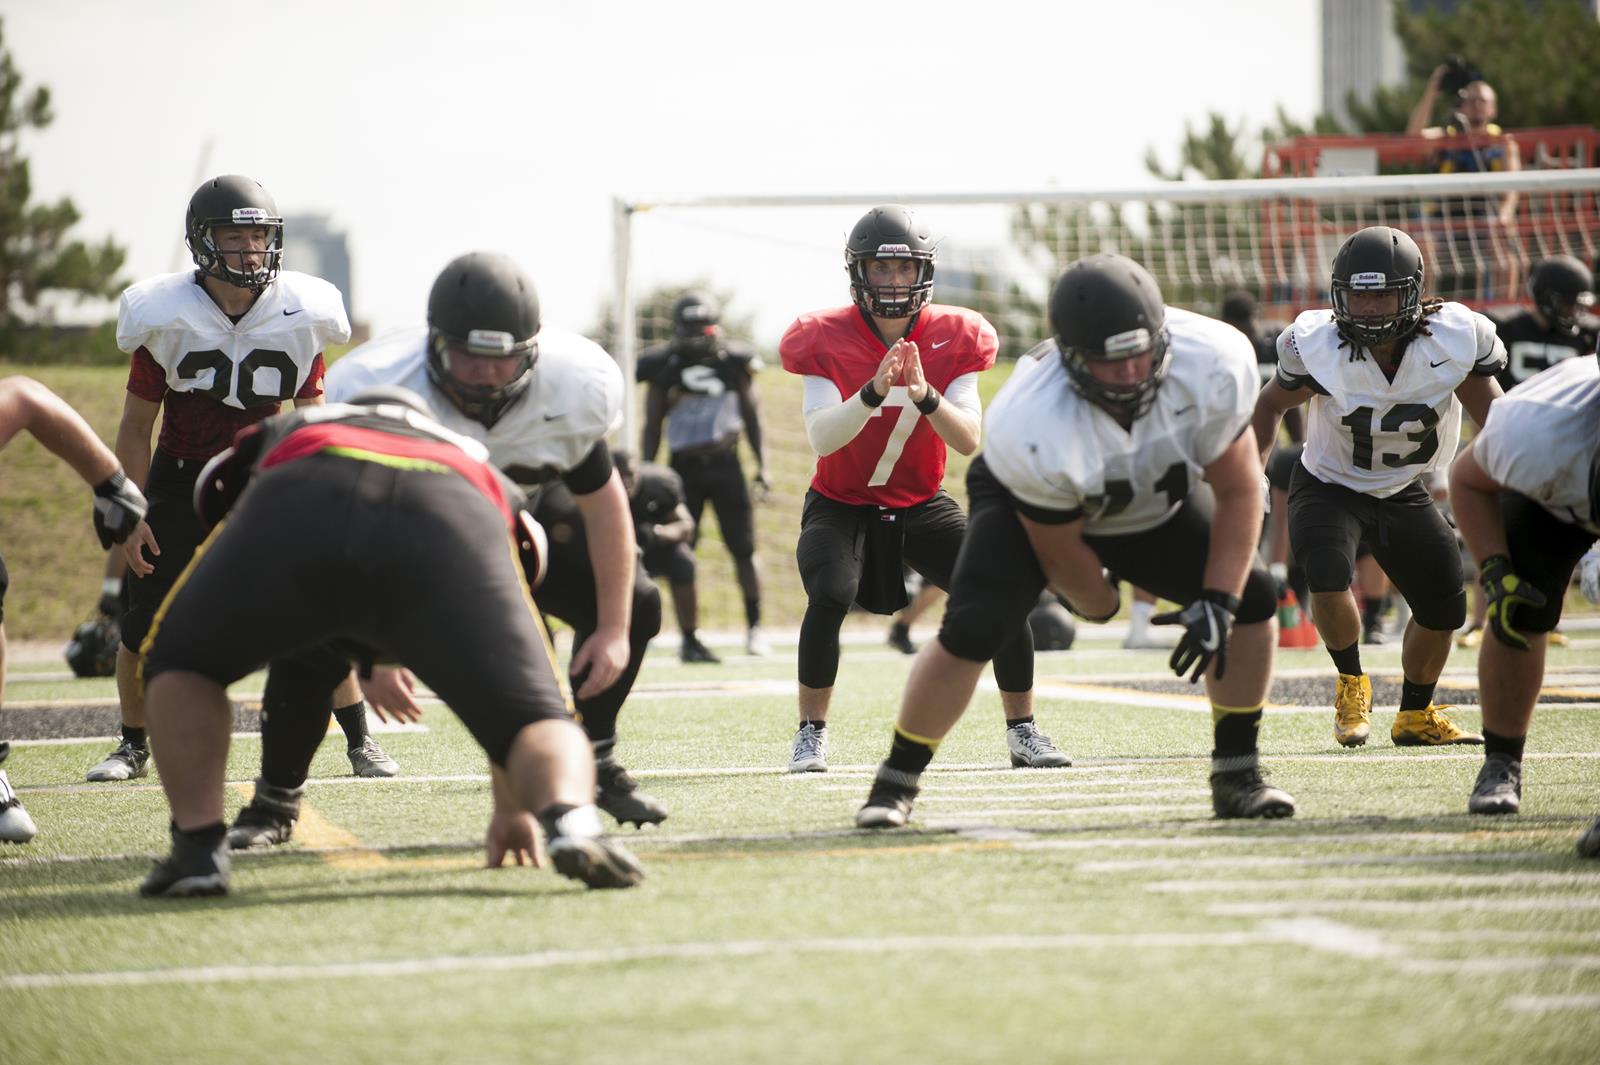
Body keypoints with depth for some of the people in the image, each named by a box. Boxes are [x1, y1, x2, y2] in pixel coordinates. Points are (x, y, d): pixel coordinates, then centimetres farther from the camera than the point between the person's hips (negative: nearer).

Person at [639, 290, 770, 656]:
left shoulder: (734, 362, 2)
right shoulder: (664, 368, 1)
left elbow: (752, 416, 10)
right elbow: (652, 426, 7)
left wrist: (761, 465, 4)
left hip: (725, 464, 0)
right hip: (683, 468, 0)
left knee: (743, 549, -1)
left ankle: (755, 628, 9)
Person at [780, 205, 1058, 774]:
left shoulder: (954, 338, -8)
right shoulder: (826, 340, -13)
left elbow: (970, 440, -16)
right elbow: (821, 440, -24)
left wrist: (925, 396, -35)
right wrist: (872, 392, -39)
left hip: (922, 506, 2)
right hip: (841, 507, -2)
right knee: (830, 593, -31)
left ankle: (1023, 731, 1)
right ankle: (811, 735, -12)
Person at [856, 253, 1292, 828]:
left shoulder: (1211, 366, -34)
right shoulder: (1033, 431, -42)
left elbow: (1237, 489, -18)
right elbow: (1062, 554, -21)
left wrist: (1217, 603, -26)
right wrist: (1099, 605, -3)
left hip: (1155, 503, 4)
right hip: (1032, 507, -4)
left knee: (1251, 600, -12)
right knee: (971, 630, -24)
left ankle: (1237, 775, 6)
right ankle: (896, 783, -4)